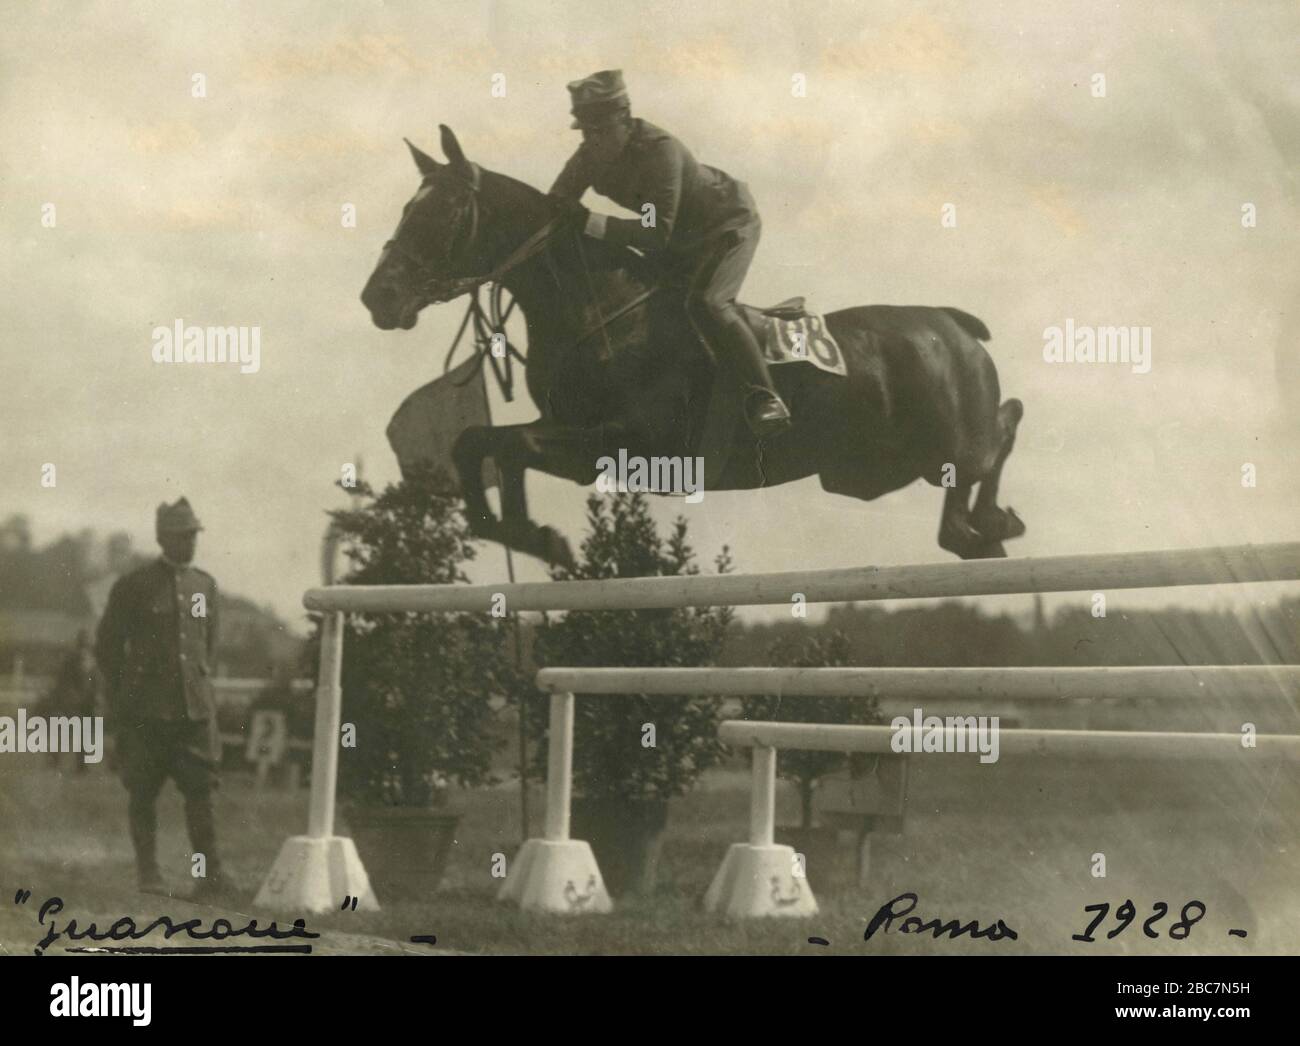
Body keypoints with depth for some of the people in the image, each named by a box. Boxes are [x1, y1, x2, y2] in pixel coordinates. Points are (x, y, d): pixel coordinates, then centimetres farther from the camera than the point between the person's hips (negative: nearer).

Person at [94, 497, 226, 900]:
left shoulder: (205, 584, 10)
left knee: (200, 788, -5)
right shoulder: (133, 586, -3)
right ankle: (148, 872, 13)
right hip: (146, 710, -3)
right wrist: (120, 697, 2)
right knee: (143, 791, 3)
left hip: (195, 705, 3)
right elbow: (107, 644, 3)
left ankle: (210, 875, -5)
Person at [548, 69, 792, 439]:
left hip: (728, 224, -9)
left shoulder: (659, 150, -35)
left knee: (706, 303, -29)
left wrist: (592, 223, -42)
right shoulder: (591, 156, -12)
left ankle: (765, 399, -29)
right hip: (681, 239, 9)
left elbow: (657, 233, -39)